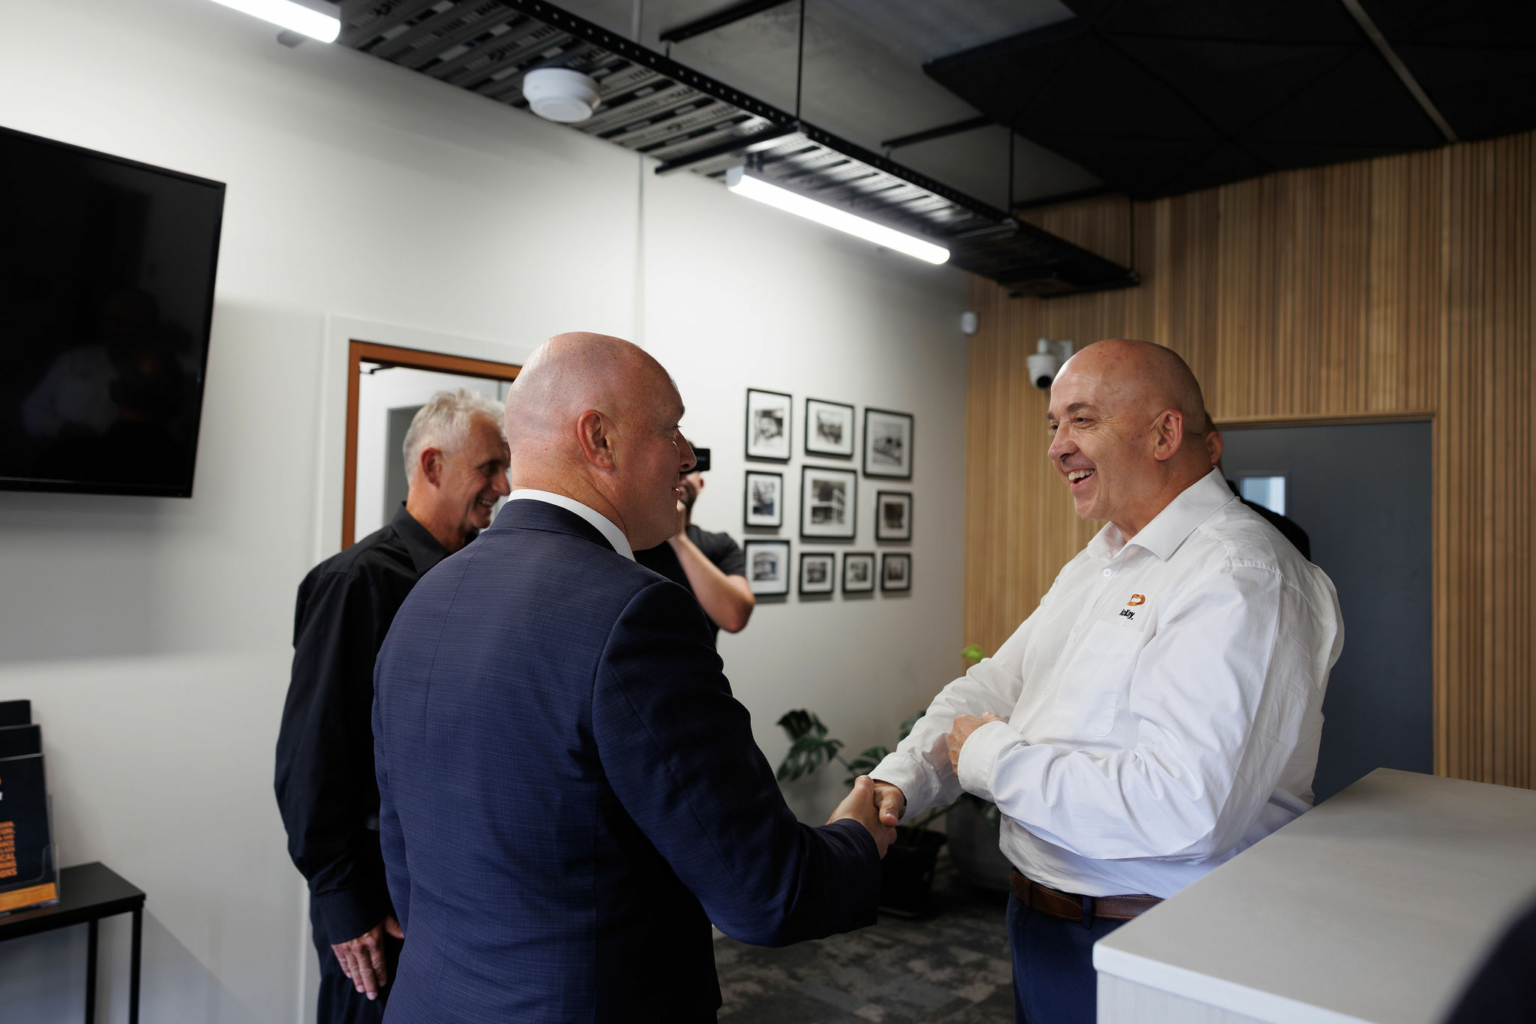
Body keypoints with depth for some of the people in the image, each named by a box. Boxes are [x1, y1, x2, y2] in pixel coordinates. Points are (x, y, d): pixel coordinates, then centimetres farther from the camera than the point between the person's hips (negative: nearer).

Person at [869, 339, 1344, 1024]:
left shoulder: (1236, 575, -23)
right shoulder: (1095, 565, 9)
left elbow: (1184, 809, -34)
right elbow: (995, 686, 7)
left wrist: (993, 759, -23)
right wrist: (897, 782, -9)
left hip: (1149, 957, -8)